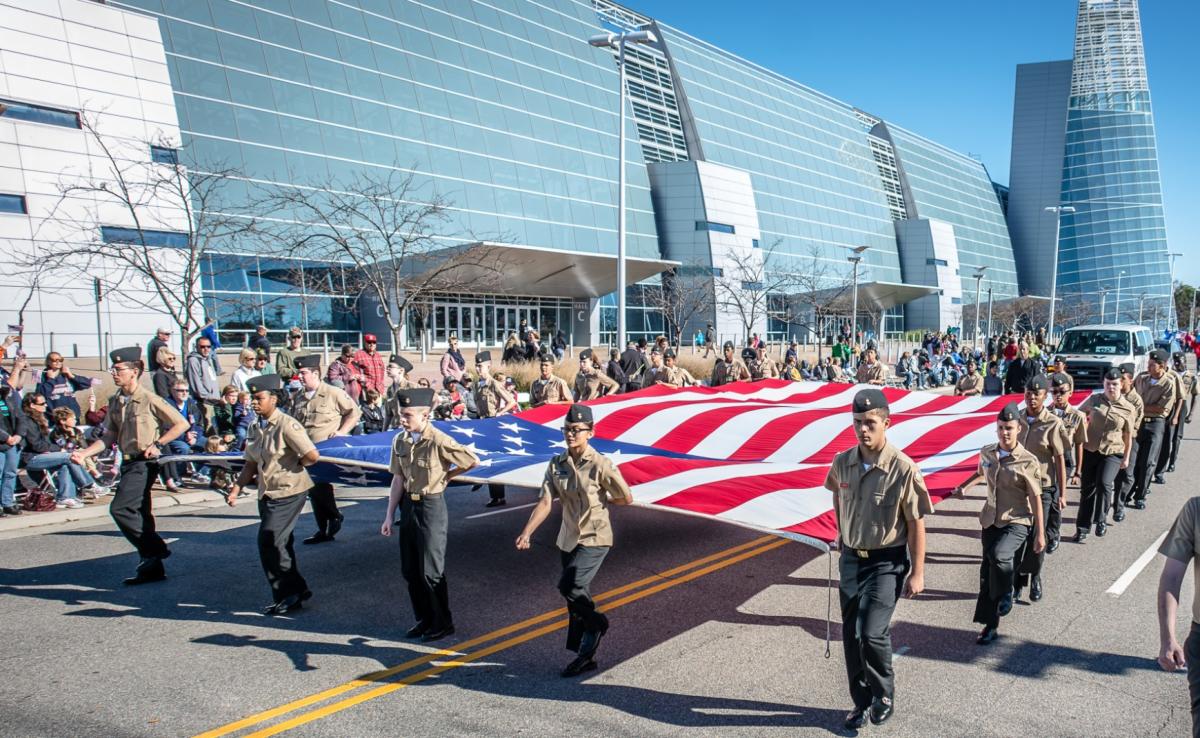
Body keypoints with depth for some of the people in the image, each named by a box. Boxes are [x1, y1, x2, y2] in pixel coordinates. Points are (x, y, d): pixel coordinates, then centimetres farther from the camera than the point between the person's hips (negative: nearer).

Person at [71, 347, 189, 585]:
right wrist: (84, 453, -1)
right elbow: (109, 436, 11)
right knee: (139, 515, 10)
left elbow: (181, 424, -8)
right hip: (127, 463, 8)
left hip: (144, 463, -8)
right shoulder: (115, 402, 10)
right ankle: (152, 568, 18)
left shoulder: (149, 400, -11)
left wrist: (157, 444, -13)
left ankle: (155, 550, -3)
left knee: (120, 508, -17)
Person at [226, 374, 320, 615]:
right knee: (279, 545, 13)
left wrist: (293, 466, -5)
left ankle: (290, 593, 4)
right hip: (267, 493, 8)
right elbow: (251, 464, 14)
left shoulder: (287, 425, -17)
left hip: (288, 492, -8)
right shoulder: (255, 428, 8)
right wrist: (237, 488, 3)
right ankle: (291, 594, 24)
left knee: (269, 542, -11)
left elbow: (312, 456, -22)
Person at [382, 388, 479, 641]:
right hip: (408, 506, 6)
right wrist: (390, 515, 6)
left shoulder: (439, 441, -19)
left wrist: (446, 475, 0)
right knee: (410, 570, 14)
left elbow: (473, 461, -12)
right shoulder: (400, 440, 0)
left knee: (431, 571, 0)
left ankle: (442, 623, 18)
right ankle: (424, 619, 31)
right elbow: (398, 480, 6)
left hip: (431, 507, -6)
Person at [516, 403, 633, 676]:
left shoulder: (600, 465, -15)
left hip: (595, 539, -6)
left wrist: (600, 502, 4)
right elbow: (545, 502, -9)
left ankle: (596, 622, 10)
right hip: (568, 538, 6)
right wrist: (526, 533, -21)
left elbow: (627, 498, -7)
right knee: (576, 596, 12)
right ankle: (585, 655, 27)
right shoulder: (556, 464, -1)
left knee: (569, 585, -21)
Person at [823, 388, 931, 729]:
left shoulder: (903, 469, -19)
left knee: (871, 633, -13)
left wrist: (917, 573, -11)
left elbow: (916, 524, -12)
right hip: (850, 559, 5)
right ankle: (861, 702, 30)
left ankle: (884, 694, 16)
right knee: (851, 636, 11)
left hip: (886, 563, -5)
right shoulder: (842, 463, -4)